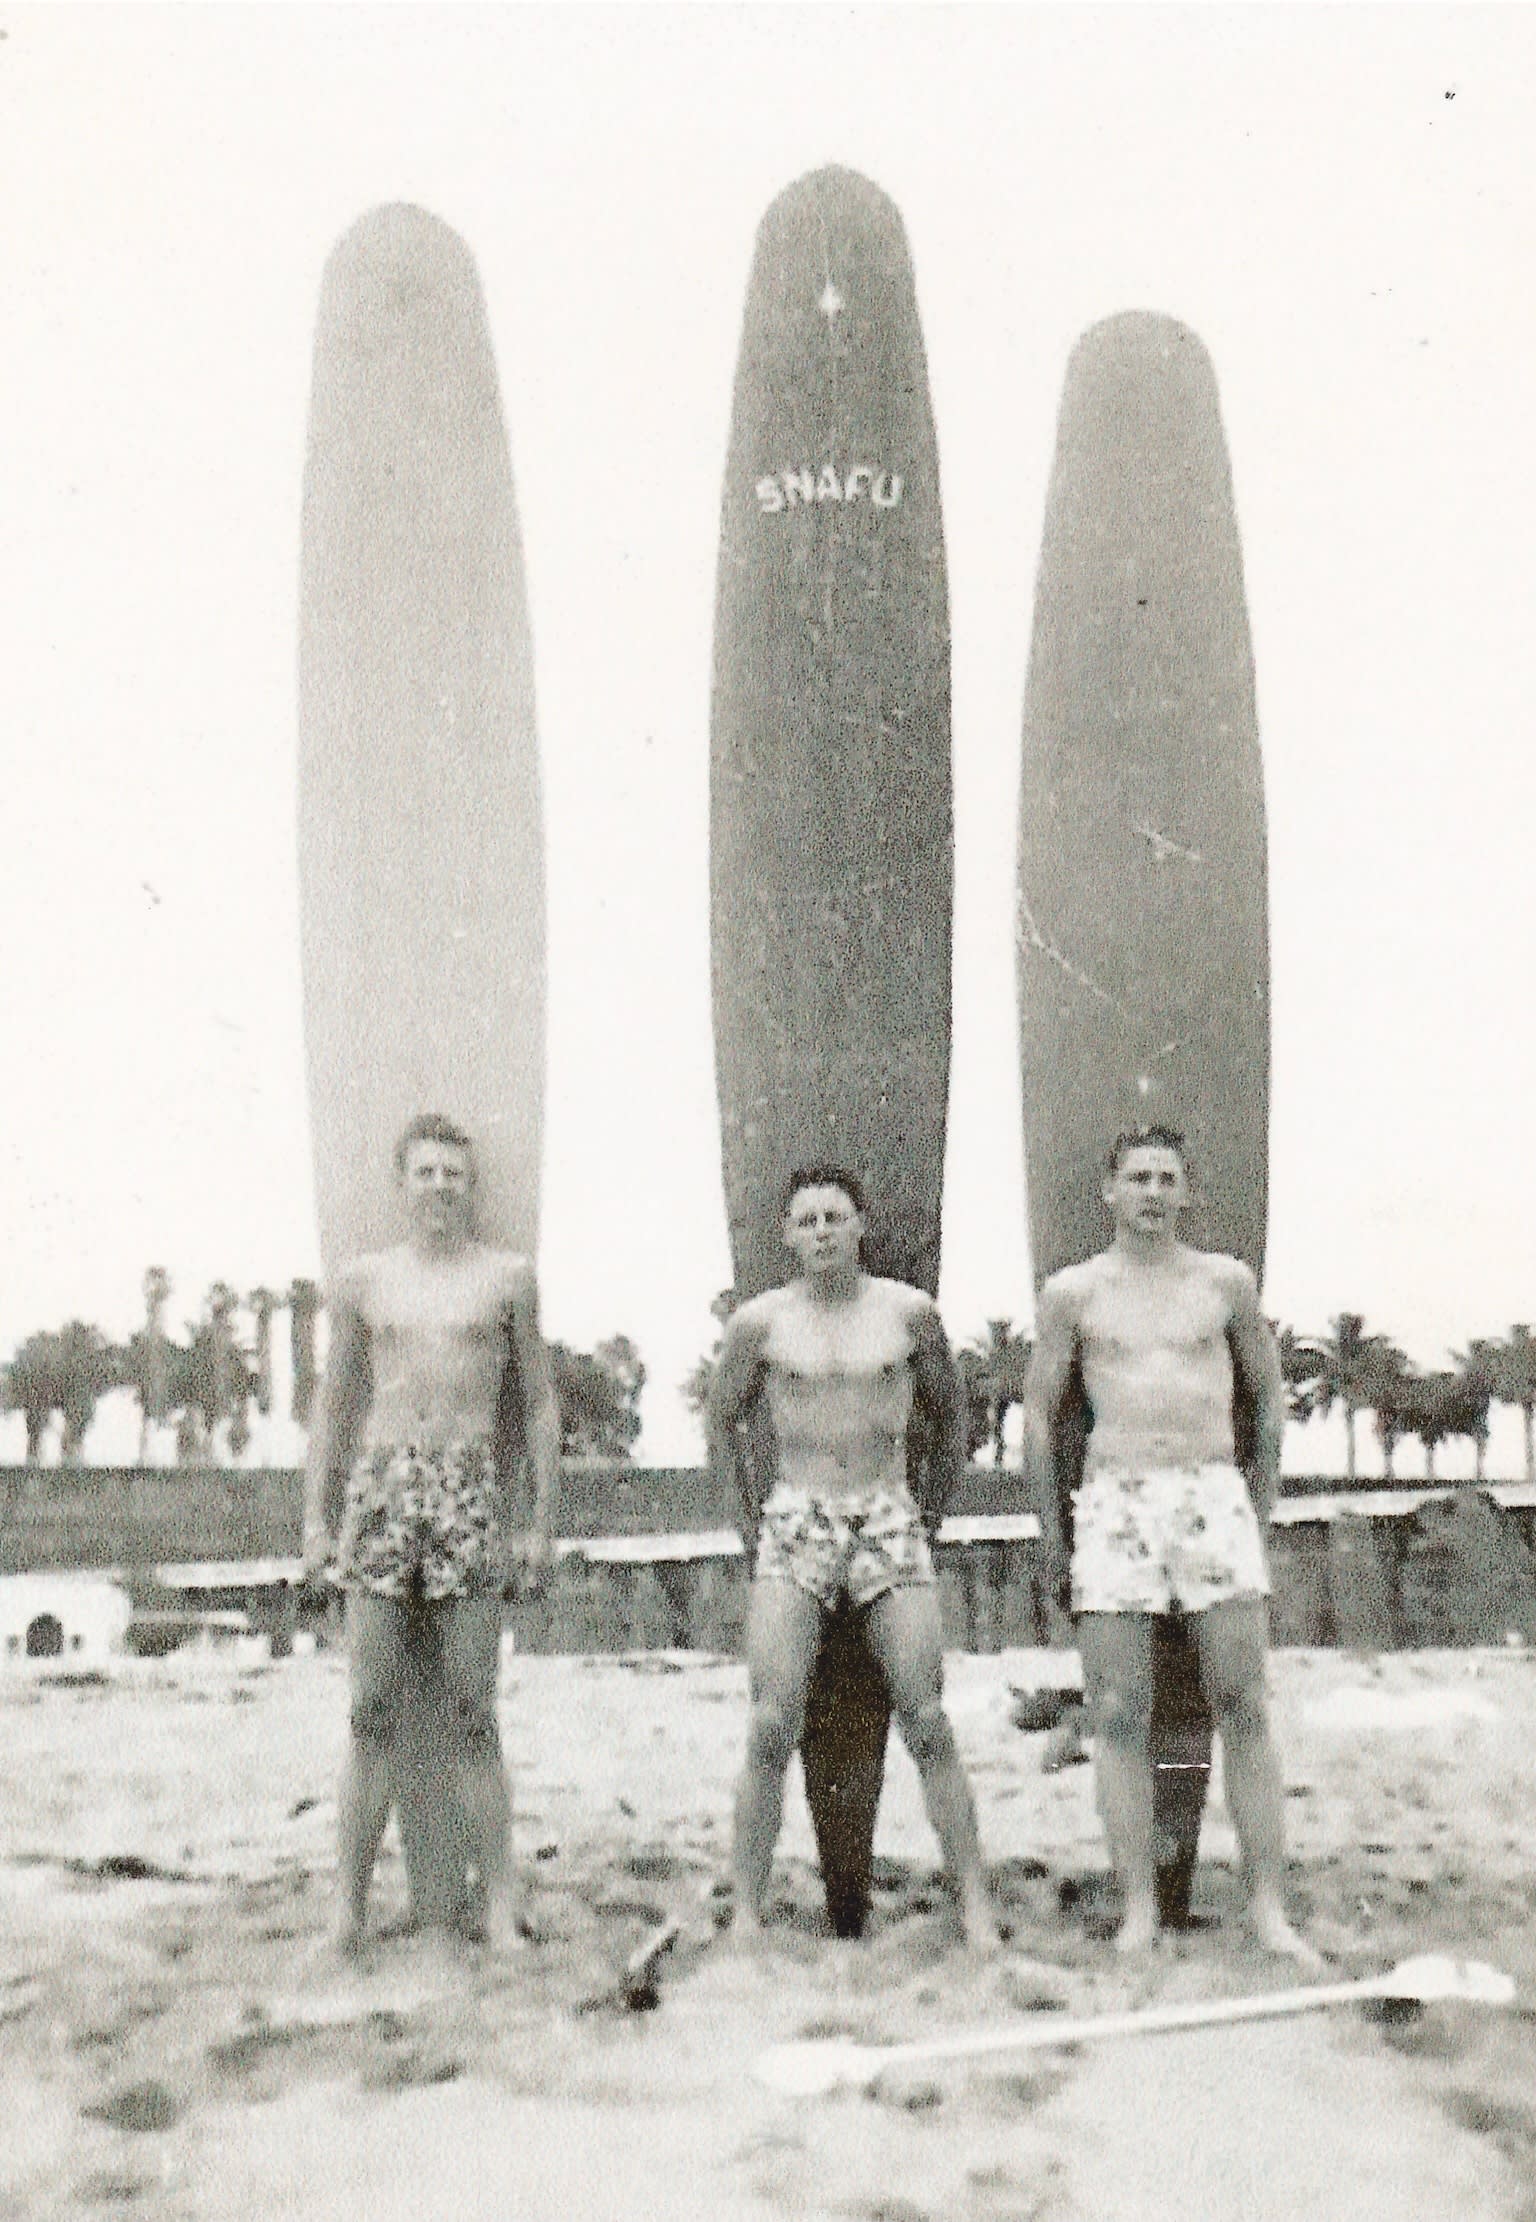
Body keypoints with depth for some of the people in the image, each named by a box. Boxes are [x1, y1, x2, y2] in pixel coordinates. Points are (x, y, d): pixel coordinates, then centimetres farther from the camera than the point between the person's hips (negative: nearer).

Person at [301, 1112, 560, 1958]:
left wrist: (544, 1520, 4)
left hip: (472, 1491, -1)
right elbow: (335, 1406, 15)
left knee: (473, 1713, 1)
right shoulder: (363, 1281, 11)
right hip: (380, 1486, 1)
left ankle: (497, 1903, 8)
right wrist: (316, 1516, 10)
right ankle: (350, 1908, 7)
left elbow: (538, 1403, 9)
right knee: (371, 1713, 2)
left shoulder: (508, 1278, 7)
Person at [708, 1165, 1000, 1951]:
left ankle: (976, 1907, 4)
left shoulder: (909, 1312, 4)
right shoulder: (759, 1323, 3)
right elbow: (722, 1423, 16)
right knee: (772, 1728, -8)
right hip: (794, 1526, 0)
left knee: (927, 1723, -3)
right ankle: (747, 1913, -1)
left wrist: (926, 1515, 13)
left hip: (888, 1520, 0)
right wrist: (757, 1519, 11)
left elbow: (951, 1419, 16)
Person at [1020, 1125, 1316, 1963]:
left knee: (1244, 1709, -2)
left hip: (1215, 1493, 1)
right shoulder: (1072, 1292, 7)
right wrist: (1051, 1533, 8)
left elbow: (1271, 1396, 18)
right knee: (1119, 1718, -2)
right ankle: (1139, 1912, 2)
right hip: (1114, 1504, 0)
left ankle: (1268, 1908, 3)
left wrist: (1258, 1511, 14)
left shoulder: (1226, 1281, 10)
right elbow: (1037, 1414, 10)